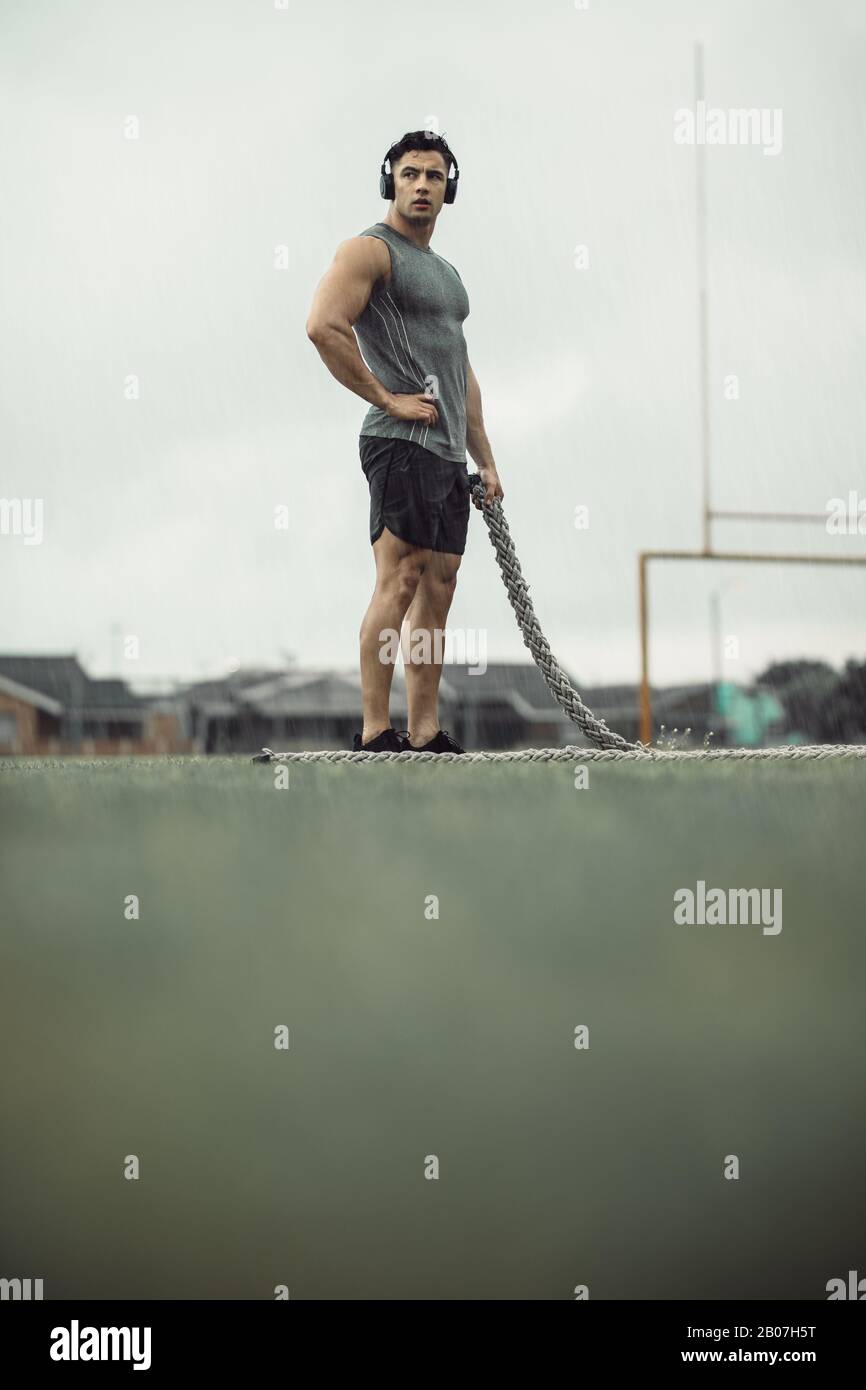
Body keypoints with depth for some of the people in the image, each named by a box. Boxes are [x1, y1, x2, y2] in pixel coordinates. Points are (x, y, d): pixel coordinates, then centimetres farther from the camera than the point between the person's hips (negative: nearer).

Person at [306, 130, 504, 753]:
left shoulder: (446, 272, 24)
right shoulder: (371, 251, -5)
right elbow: (324, 326, -21)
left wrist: (485, 461, 21)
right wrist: (386, 398, -16)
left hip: (448, 451, 9)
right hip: (403, 444, -9)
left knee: (438, 590, 7)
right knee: (400, 580, -14)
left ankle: (425, 735, 10)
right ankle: (375, 734, -15)